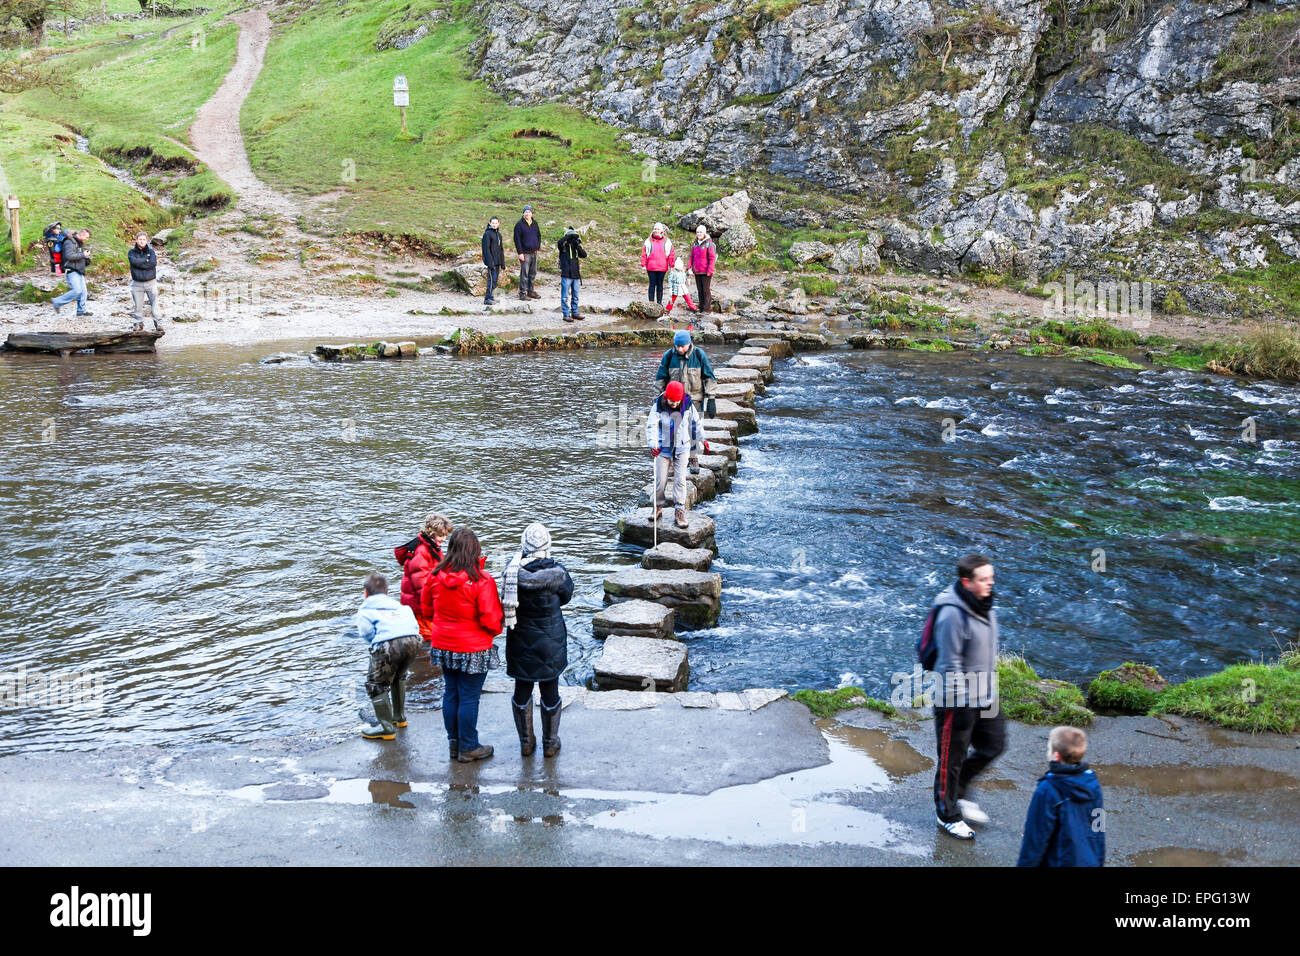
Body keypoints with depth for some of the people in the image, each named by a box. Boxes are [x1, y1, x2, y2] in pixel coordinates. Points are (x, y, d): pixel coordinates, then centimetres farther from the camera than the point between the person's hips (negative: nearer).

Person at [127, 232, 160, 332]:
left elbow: (153, 263, -12)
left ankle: (157, 323, 3)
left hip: (151, 282, -1)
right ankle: (139, 324, 13)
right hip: (137, 283, 1)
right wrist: (146, 260, -8)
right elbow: (134, 261, -15)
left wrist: (139, 264, -11)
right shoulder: (131, 252, 5)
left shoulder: (151, 251, 4)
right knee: (137, 305, 3)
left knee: (154, 304, -4)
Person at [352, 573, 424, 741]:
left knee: (376, 684, 10)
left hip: (389, 644, -6)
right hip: (413, 640, 6)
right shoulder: (401, 606, 34)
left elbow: (366, 632, 3)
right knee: (398, 677, 32)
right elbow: (415, 626, 23)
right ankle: (399, 717, 43)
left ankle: (386, 728, 8)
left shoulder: (366, 609, 19)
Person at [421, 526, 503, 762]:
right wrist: (497, 629, 4)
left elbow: (427, 608, 10)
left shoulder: (436, 577, -4)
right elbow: (490, 619, -18)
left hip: (444, 645, 5)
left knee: (450, 694, 16)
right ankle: (468, 748, 15)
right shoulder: (481, 581, -20)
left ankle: (454, 743, 27)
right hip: (473, 650, -5)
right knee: (469, 698, 5)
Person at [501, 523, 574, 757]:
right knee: (550, 691, 12)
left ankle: (526, 742, 28)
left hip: (520, 641, 2)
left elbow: (507, 598, 0)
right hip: (550, 642, -2)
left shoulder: (512, 569, -15)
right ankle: (550, 743, 24)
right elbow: (566, 595, -2)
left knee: (522, 689, 16)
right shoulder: (555, 572, -20)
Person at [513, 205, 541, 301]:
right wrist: (520, 252, -14)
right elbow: (517, 239, -9)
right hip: (525, 253, -6)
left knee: (533, 273, 10)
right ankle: (522, 293, -3)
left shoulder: (535, 224, 12)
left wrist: (538, 248, 11)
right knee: (524, 274, -7)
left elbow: (539, 236, 22)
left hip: (534, 252, 6)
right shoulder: (519, 224, -6)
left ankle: (531, 291, 19)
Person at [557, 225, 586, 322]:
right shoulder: (564, 246, -2)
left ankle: (574, 313, 23)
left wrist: (578, 246, -15)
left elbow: (584, 255, -3)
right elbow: (560, 241, -25)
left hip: (576, 275, 5)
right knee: (565, 296, -3)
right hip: (566, 275, -5)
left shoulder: (576, 246, 9)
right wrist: (571, 236, -28)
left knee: (575, 296, 13)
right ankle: (566, 315, 1)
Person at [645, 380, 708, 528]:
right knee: (660, 480, 2)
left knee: (680, 480, -3)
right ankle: (658, 507, 22)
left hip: (682, 448, 1)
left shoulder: (688, 405, -8)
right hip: (663, 448, -1)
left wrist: (702, 440, 15)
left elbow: (695, 423, 8)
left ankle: (680, 512, 4)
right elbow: (651, 425, -23)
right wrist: (653, 444, -38)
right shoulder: (658, 406, -15)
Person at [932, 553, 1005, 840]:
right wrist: (959, 701, -20)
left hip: (984, 697, 9)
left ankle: (957, 792, 35)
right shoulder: (952, 614, -25)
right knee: (952, 757, 6)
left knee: (993, 745, 17)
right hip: (957, 699, -9)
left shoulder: (985, 606, 4)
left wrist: (990, 691, 22)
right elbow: (951, 663, -22)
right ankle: (947, 814, 25)